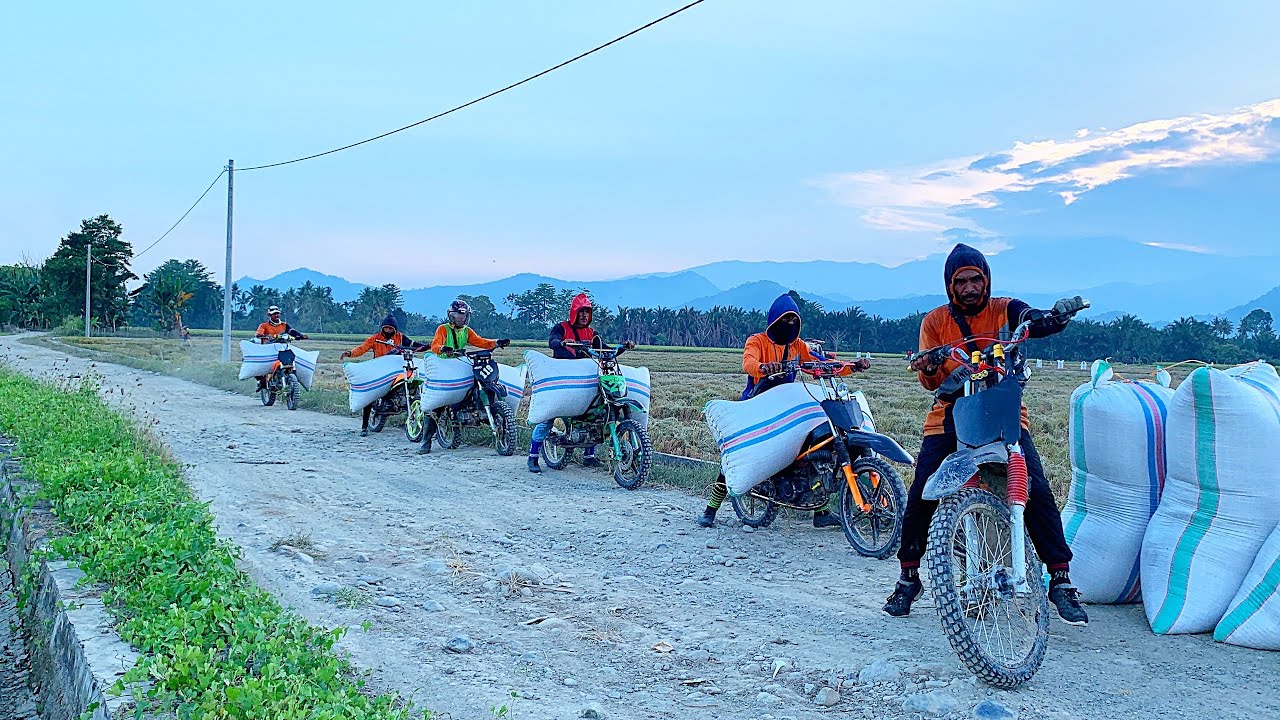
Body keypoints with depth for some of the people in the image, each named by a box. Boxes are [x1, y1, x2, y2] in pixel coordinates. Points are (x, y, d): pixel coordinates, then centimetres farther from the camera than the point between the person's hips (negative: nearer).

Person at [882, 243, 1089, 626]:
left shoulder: (1005, 310, 2)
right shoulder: (935, 321, 4)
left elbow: (1040, 324, -19)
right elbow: (931, 382, -4)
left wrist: (1061, 313, -42)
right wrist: (927, 368, -27)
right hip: (951, 415, 1)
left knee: (1037, 492, -15)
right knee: (921, 496, -10)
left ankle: (1061, 580, -3)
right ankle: (908, 577, 8)